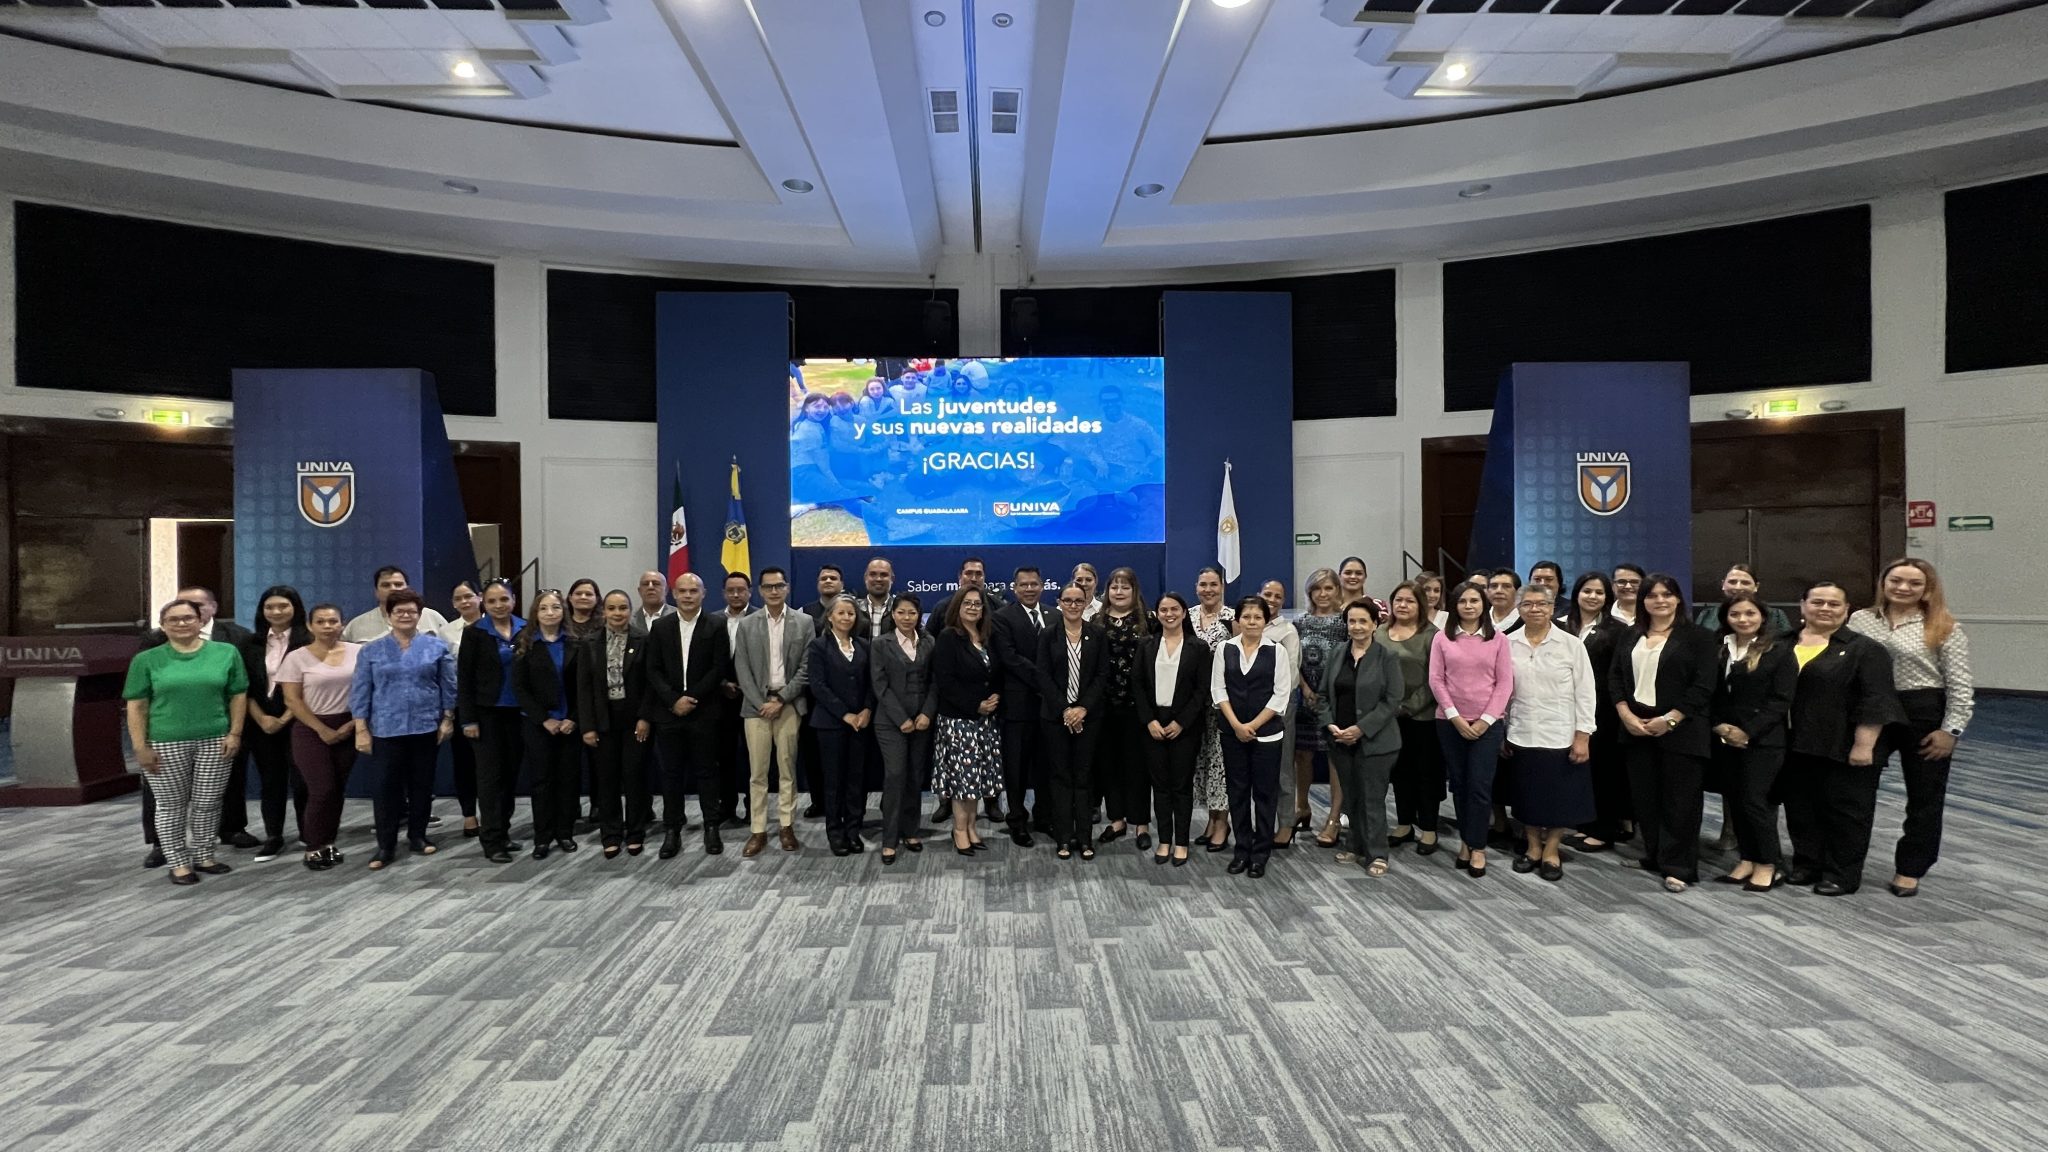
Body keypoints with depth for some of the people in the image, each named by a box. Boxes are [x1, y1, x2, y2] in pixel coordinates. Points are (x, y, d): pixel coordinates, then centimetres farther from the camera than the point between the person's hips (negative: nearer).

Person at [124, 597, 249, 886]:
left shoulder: (226, 653, 3)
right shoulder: (147, 660, 1)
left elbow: (238, 696, 5)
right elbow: (136, 707, 1)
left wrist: (234, 733, -2)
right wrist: (140, 746, -4)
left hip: (214, 740, 1)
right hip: (165, 743, -1)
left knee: (208, 803, 9)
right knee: (172, 805, 8)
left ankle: (203, 857, 24)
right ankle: (178, 863, 18)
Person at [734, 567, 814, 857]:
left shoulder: (804, 622, 3)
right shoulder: (747, 624, 7)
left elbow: (806, 667, -2)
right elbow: (742, 669, 2)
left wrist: (781, 699, -10)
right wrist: (761, 702, -8)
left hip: (789, 703, -1)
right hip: (756, 704, 1)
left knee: (787, 768, 5)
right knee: (757, 772, 2)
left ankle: (787, 826, 14)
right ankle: (759, 831, 9)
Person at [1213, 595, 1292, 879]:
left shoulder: (1277, 651, -2)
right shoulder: (1225, 650, 3)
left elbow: (1281, 694, -6)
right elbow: (1218, 689, 1)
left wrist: (1253, 725, -11)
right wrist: (1237, 725, -9)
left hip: (1267, 732, -2)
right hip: (1233, 732, 2)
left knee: (1265, 792, 3)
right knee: (1238, 791, 8)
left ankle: (1260, 854, 13)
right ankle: (1242, 850, 18)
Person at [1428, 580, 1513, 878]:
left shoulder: (1498, 639, 3)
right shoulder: (1442, 639, 4)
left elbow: (1505, 682, -1)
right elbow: (1436, 680, -1)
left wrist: (1485, 720, -9)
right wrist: (1455, 717, -9)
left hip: (1487, 723, -1)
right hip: (1450, 722, 1)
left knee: (1480, 785, -3)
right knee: (1459, 784, 8)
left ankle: (1477, 847, 8)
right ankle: (1466, 840, 21)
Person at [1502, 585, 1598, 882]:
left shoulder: (1571, 644, -5)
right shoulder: (1508, 644, 0)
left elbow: (1585, 692, -4)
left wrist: (1583, 735, -8)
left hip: (1561, 736, -2)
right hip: (1521, 735, 2)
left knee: (1560, 798, 8)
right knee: (1527, 796, 12)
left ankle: (1551, 850, 26)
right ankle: (1533, 847, 30)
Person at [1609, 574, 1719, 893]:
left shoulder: (1698, 637, -3)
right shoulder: (1630, 636, 13)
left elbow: (1704, 685, -10)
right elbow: (1615, 675, 9)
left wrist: (1670, 719, -15)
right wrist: (1626, 714, -5)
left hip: (1681, 731, -4)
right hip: (1637, 729, 5)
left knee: (1680, 801, -1)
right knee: (1645, 798, 9)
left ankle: (1678, 867, 7)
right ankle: (1654, 857, 22)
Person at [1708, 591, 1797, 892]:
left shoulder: (1780, 650, -4)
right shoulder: (1718, 649, 8)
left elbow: (1781, 699, -9)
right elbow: (1709, 693, 9)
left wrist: (1748, 732, -14)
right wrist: (1717, 725, -7)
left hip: (1763, 740, -4)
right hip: (1725, 738, 5)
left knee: (1754, 800, -5)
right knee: (1735, 800, 8)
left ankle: (1768, 865, 9)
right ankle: (1747, 859, 20)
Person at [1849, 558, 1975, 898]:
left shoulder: (1944, 628, -4)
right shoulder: (1860, 620, 2)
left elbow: (1960, 685, -5)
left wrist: (1951, 730, -11)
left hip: (1924, 713, -2)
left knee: (1924, 795, 9)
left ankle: (1910, 869, 22)